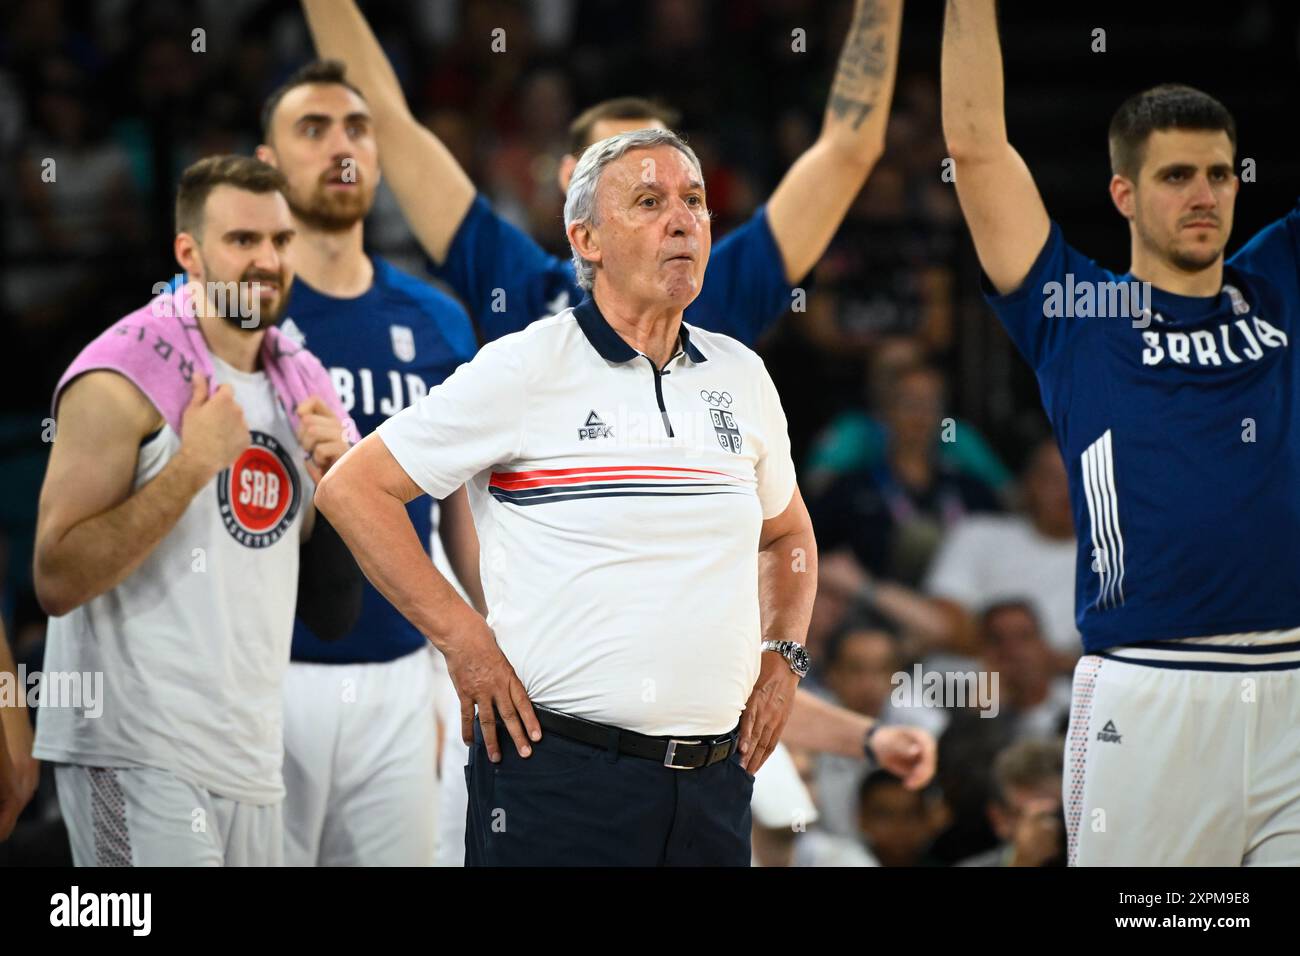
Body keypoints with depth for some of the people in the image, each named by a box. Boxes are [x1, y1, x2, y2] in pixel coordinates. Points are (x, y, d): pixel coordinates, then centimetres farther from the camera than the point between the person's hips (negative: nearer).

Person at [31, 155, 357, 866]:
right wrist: (192, 466, -19)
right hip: (137, 753, -7)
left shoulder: (301, 382, 12)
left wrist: (336, 479, -1)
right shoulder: (123, 378, -10)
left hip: (249, 756, 7)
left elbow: (338, 601, 18)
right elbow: (57, 581, -17)